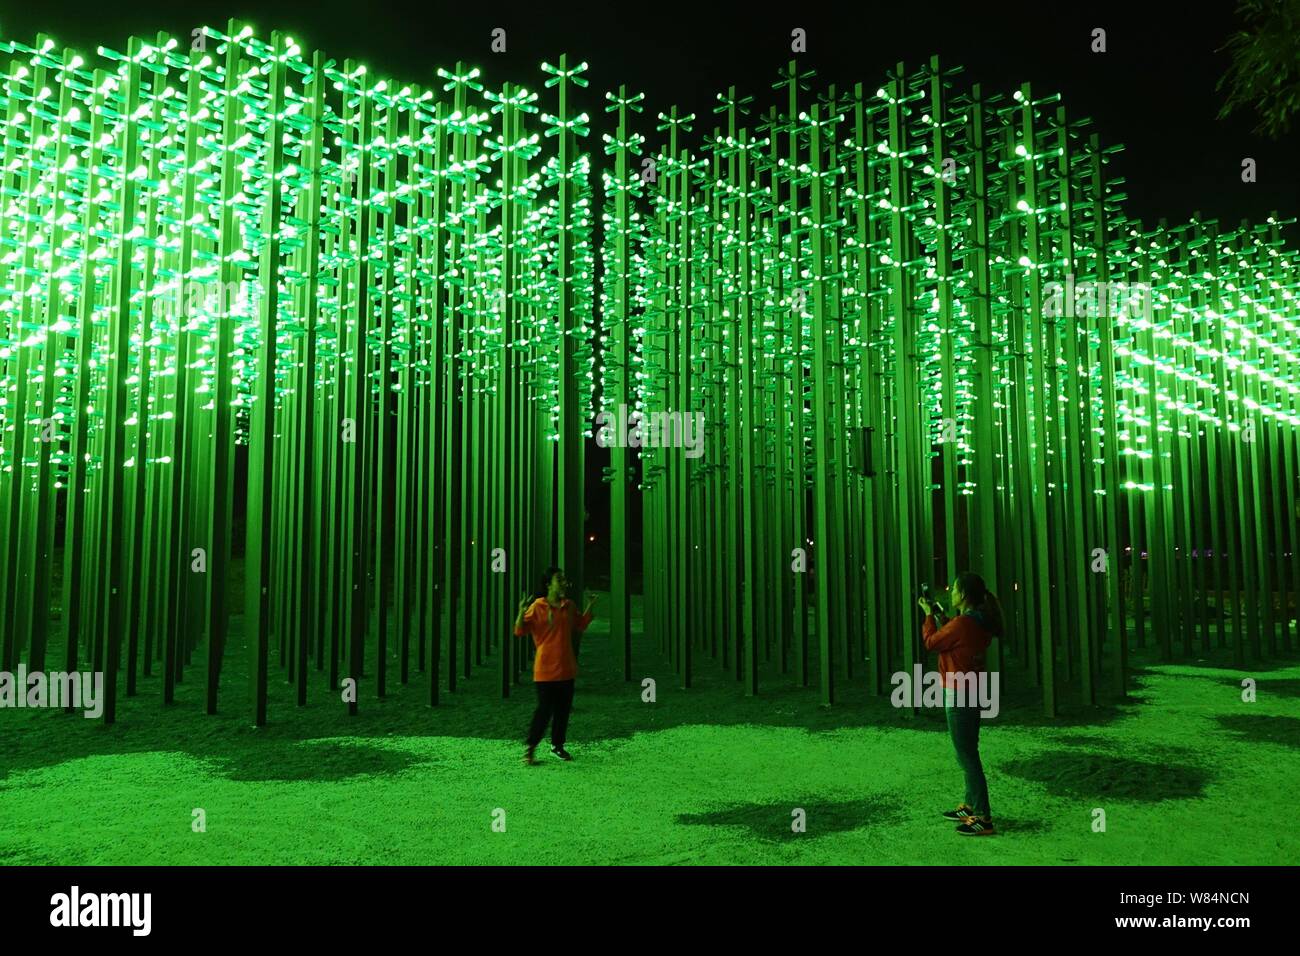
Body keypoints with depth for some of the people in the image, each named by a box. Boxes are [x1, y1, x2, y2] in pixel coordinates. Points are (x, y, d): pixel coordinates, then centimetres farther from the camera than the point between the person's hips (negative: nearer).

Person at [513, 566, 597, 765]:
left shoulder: (569, 606, 7)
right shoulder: (538, 606, -10)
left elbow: (581, 625, 22)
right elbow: (520, 631, -12)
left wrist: (590, 607, 11)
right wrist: (521, 612, -29)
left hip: (566, 668, 6)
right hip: (546, 669, -6)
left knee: (563, 708, 11)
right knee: (545, 710, -5)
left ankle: (557, 745, 25)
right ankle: (529, 748, 9)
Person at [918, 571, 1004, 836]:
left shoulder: (962, 623, -23)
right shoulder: (980, 623, 5)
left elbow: (931, 642, -10)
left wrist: (929, 615, 5)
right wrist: (939, 615, 17)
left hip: (957, 697, -10)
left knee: (967, 757, -4)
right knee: (968, 754, 20)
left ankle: (983, 818, 0)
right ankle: (970, 806, 32)